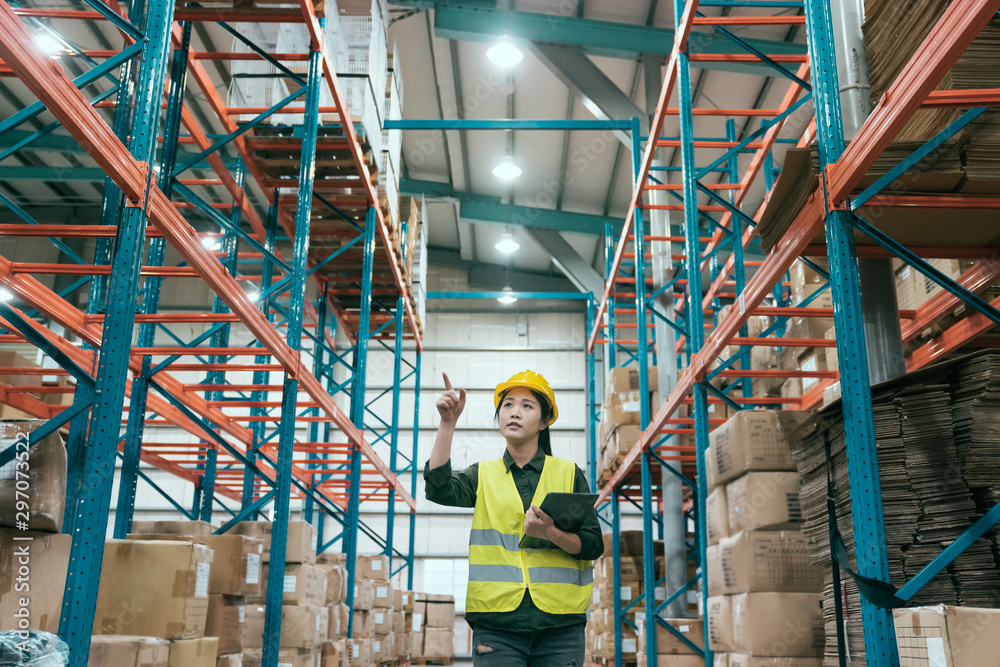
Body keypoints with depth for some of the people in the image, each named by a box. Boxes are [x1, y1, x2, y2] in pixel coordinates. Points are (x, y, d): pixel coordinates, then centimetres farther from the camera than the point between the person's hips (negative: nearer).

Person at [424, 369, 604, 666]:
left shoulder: (568, 473, 10)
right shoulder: (483, 475, 12)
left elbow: (593, 545, 4)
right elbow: (438, 488, -8)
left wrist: (551, 533, -15)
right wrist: (448, 423, -14)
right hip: (496, 623, 0)